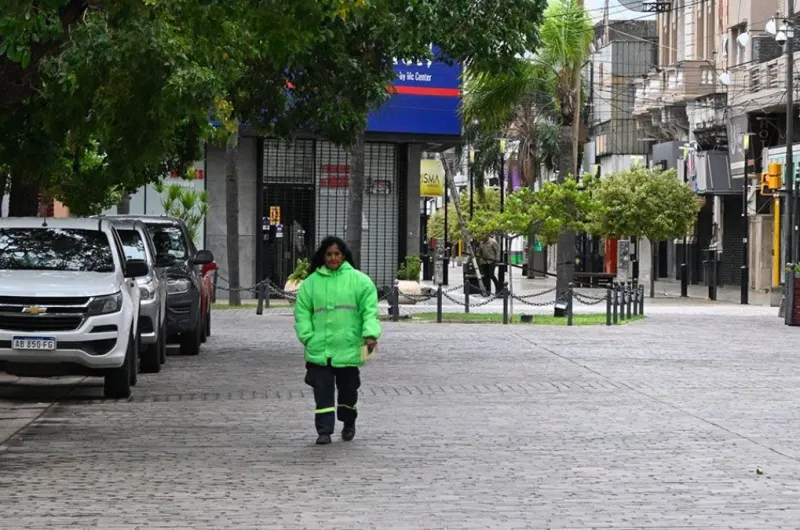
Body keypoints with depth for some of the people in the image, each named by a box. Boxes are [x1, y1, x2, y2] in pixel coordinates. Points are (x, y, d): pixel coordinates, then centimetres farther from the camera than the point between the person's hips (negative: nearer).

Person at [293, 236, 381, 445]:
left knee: (348, 389, 12)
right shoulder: (311, 282, 7)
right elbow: (302, 312, 7)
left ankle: (348, 424, 33)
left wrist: (370, 334, -16)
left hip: (348, 348, 0)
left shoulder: (359, 280, 2)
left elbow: (370, 310, -3)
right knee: (323, 391, -4)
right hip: (319, 349, 0)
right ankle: (324, 431, 0)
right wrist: (307, 336, -6)